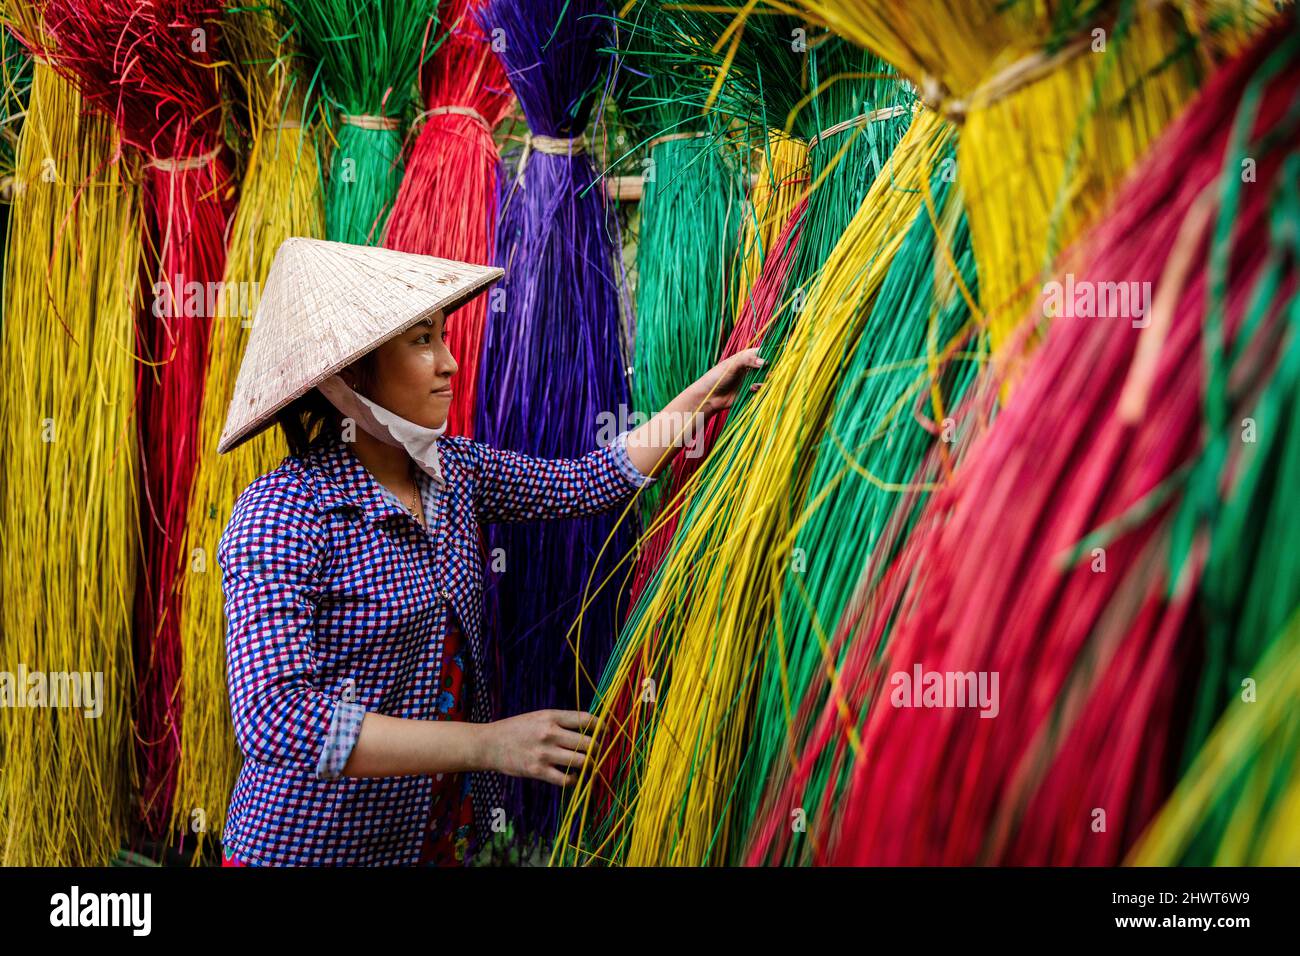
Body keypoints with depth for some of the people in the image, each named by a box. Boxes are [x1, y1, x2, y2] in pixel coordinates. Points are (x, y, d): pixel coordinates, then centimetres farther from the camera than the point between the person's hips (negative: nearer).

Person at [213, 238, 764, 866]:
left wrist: (701, 396, 2)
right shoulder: (281, 514, -23)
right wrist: (486, 744, -35)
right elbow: (271, 718, -32)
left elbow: (584, 484, 7)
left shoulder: (454, 468, -2)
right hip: (312, 843, -6)